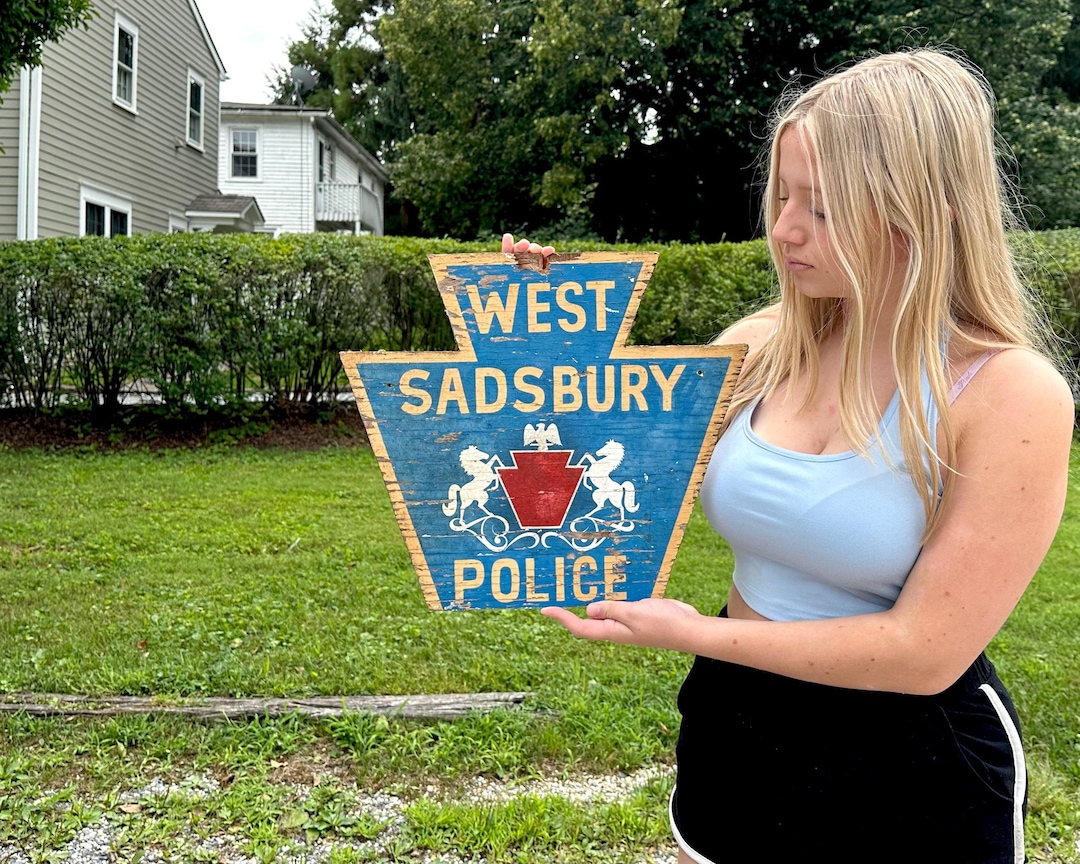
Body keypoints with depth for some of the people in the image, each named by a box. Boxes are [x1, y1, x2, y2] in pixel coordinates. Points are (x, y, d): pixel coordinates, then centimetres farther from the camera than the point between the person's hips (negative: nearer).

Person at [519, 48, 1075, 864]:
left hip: (910, 772, -4)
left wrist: (696, 634, -21)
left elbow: (926, 652, -21)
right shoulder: (762, 345, -6)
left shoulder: (1011, 396, -19)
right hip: (734, 728, 4)